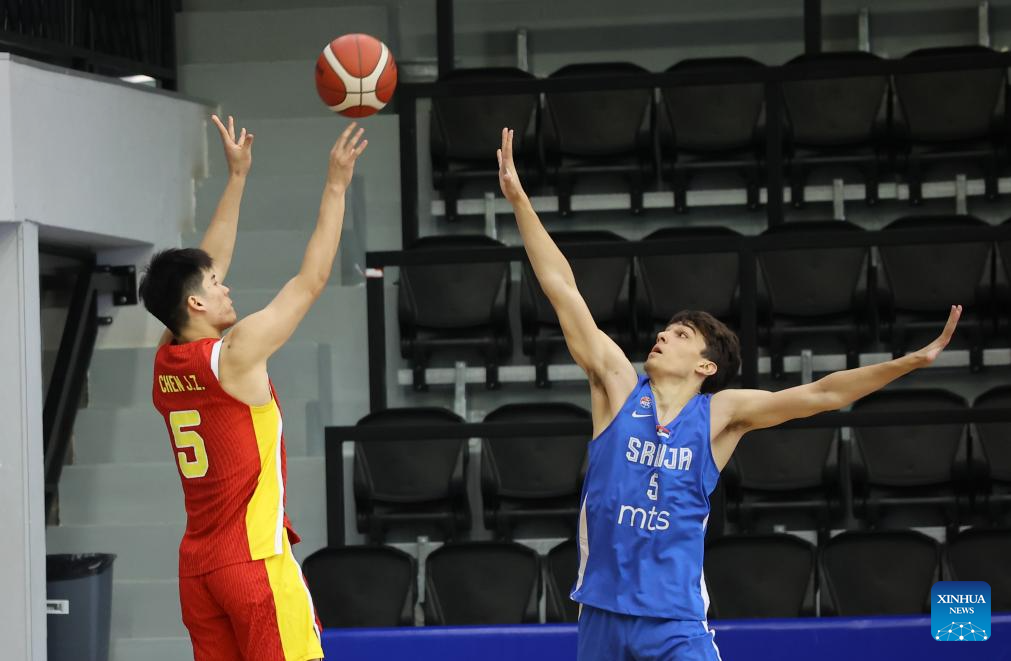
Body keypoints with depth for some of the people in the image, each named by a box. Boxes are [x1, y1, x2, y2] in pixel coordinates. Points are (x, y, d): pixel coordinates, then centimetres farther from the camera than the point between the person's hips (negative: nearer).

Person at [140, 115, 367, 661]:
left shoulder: (166, 362, 8)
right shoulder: (234, 354, -12)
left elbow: (208, 264, 19)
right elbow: (312, 280, -7)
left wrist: (237, 177, 23)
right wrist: (335, 187, 0)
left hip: (198, 564, 8)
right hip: (256, 555, -8)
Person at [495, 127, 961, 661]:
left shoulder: (720, 413, 1)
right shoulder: (618, 386, 3)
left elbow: (822, 394, -4)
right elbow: (562, 288, 1)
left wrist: (911, 361, -13)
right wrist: (519, 199, -1)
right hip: (602, 612, 2)